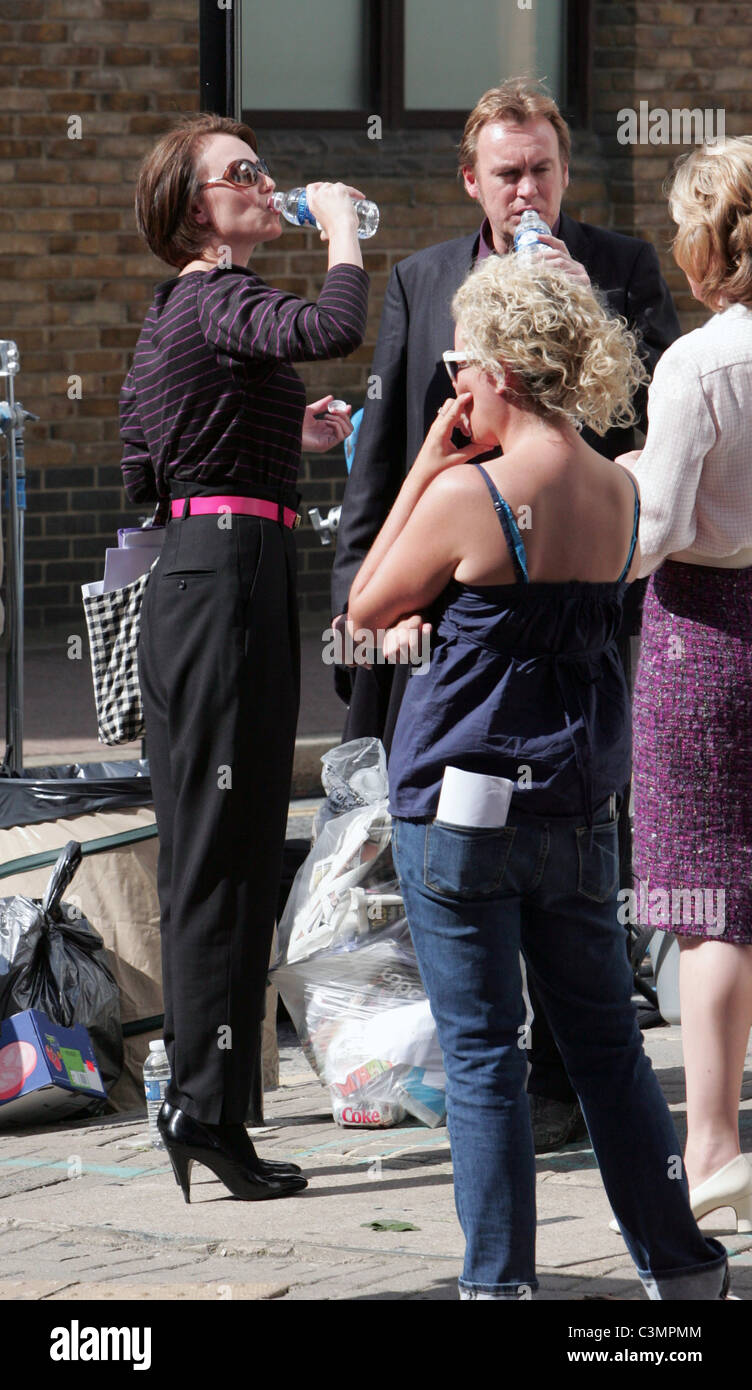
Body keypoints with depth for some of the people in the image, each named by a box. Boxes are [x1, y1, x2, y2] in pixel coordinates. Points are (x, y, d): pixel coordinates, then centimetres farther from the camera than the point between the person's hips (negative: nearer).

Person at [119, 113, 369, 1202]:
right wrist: (342, 228, -13)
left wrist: (279, 437, 24)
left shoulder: (171, 312, 18)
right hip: (233, 571, -10)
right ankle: (207, 1104, -8)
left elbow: (144, 465, 23)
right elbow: (332, 329, -31)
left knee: (209, 848, 12)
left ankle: (198, 1093, 16)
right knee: (226, 852, -8)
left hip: (192, 572, 10)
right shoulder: (221, 298, -11)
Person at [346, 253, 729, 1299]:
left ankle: (500, 1277, 1)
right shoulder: (621, 493, 2)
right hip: (580, 801, 6)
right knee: (606, 1040, 15)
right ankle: (679, 1264, 20)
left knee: (481, 1051, 0)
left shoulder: (467, 493, -15)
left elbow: (369, 609, -1)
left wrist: (427, 465, 0)